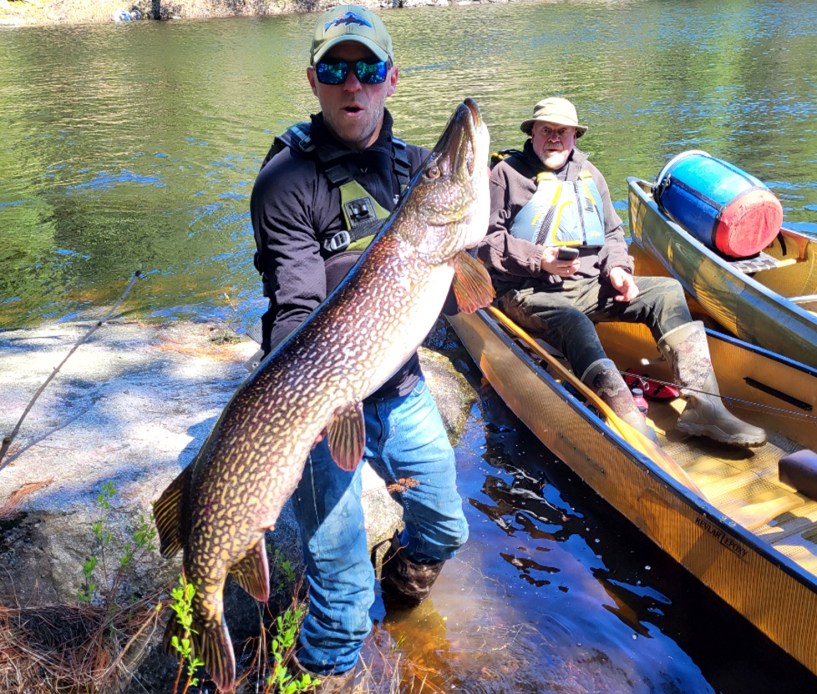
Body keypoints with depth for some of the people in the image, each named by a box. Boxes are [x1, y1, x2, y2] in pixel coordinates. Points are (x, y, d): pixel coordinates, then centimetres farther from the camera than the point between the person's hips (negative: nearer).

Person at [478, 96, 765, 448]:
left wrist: (616, 267, 3)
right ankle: (629, 424, -57)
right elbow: (485, 241, -5)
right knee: (573, 322, -38)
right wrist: (539, 260, -17)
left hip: (590, 286, 6)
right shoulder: (506, 175, 3)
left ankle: (701, 404, -26)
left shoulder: (588, 175, 20)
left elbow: (612, 233, 25)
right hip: (529, 293, -6)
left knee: (666, 291, -13)